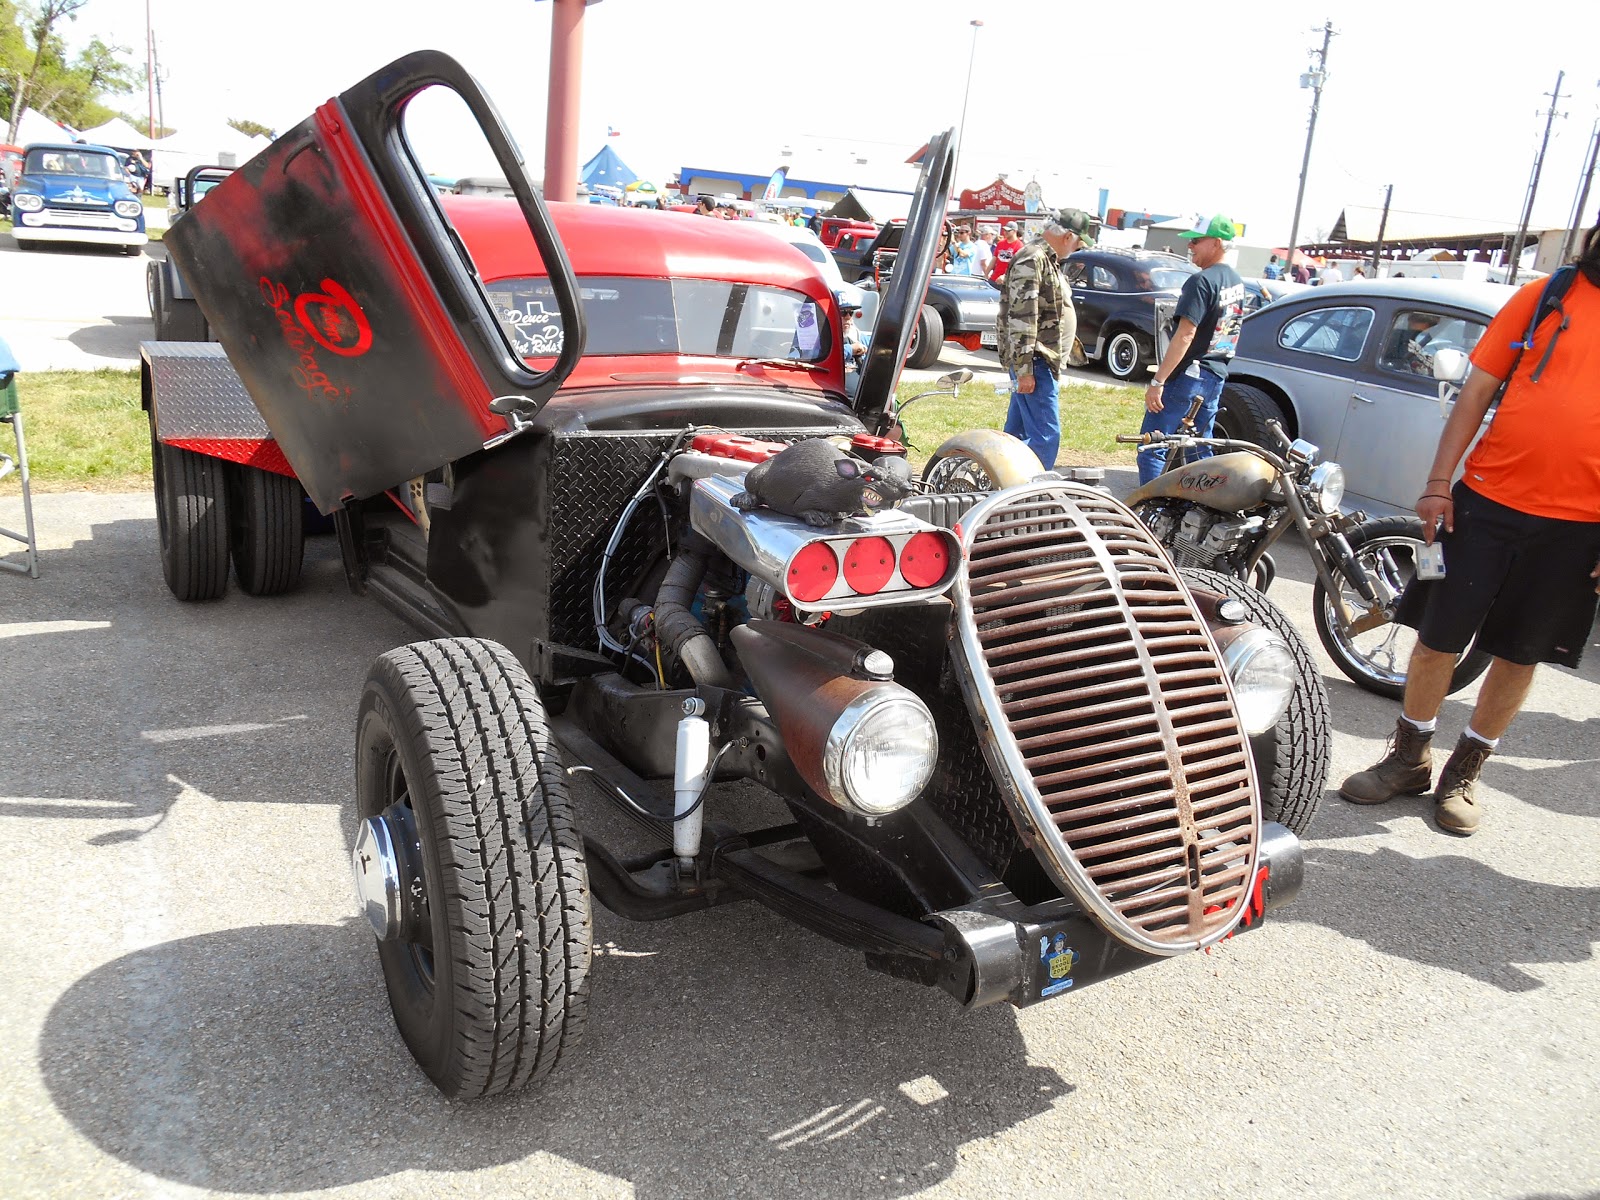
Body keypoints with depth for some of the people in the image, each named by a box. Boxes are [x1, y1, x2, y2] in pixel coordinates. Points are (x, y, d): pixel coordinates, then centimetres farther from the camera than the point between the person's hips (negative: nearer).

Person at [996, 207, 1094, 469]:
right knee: (1046, 434, -14)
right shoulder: (1032, 259, -14)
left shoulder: (1048, 259, 20)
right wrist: (1024, 368, -24)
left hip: (1044, 362, 11)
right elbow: (1020, 317, -21)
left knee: (1017, 432, 15)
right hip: (1036, 362, -11)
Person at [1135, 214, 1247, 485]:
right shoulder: (1236, 282, 12)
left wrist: (1157, 381, -23)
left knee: (1152, 449, -7)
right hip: (1216, 376, 9)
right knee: (1199, 451, 17)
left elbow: (1185, 335, -22)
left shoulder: (1202, 281, -16)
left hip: (1187, 375, -9)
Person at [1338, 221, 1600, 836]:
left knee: (1518, 655, 10)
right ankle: (1409, 758, 23)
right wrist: (1438, 484, -5)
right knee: (1437, 637, 5)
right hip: (1486, 501, 0)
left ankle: (1464, 772, 26)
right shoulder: (1545, 295, 3)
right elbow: (1477, 391, 3)